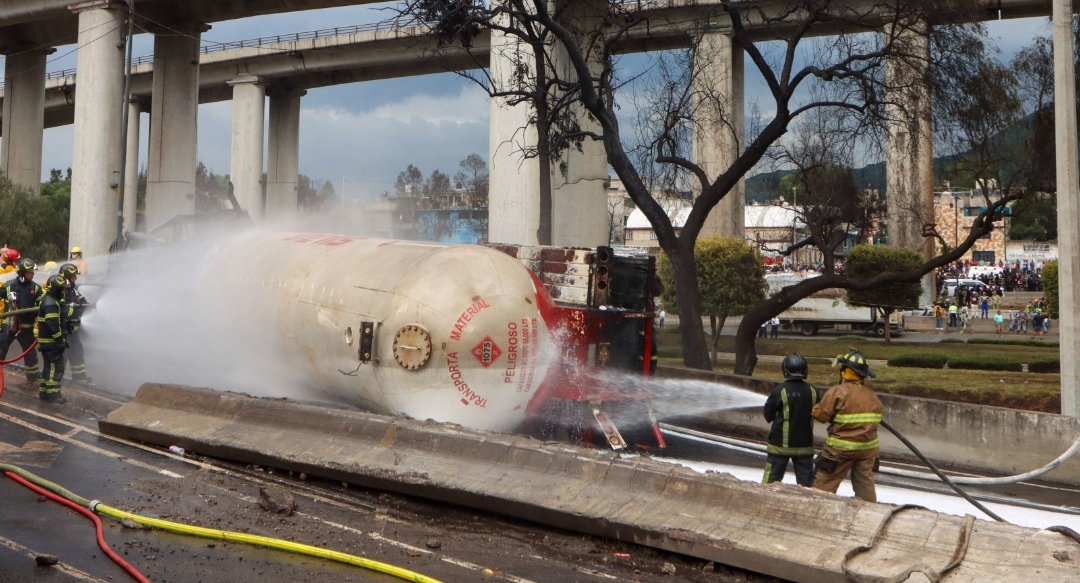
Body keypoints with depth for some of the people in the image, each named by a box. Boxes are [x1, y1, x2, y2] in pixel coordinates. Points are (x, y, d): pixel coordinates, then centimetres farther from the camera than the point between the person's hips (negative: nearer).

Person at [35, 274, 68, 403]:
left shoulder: (51, 301, 17)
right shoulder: (51, 303, -18)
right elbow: (53, 325, -25)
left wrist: (60, 339, 25)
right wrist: (60, 340, -21)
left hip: (47, 340, 11)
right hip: (51, 341, -11)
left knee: (50, 366, 16)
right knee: (56, 366, -7)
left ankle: (43, 391, 22)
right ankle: (52, 394, -4)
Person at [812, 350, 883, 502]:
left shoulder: (838, 392, -15)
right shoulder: (872, 396, 6)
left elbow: (821, 415, -12)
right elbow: (875, 420, 13)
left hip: (841, 449, -6)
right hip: (868, 448, 6)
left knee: (824, 483, 2)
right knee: (865, 484, 14)